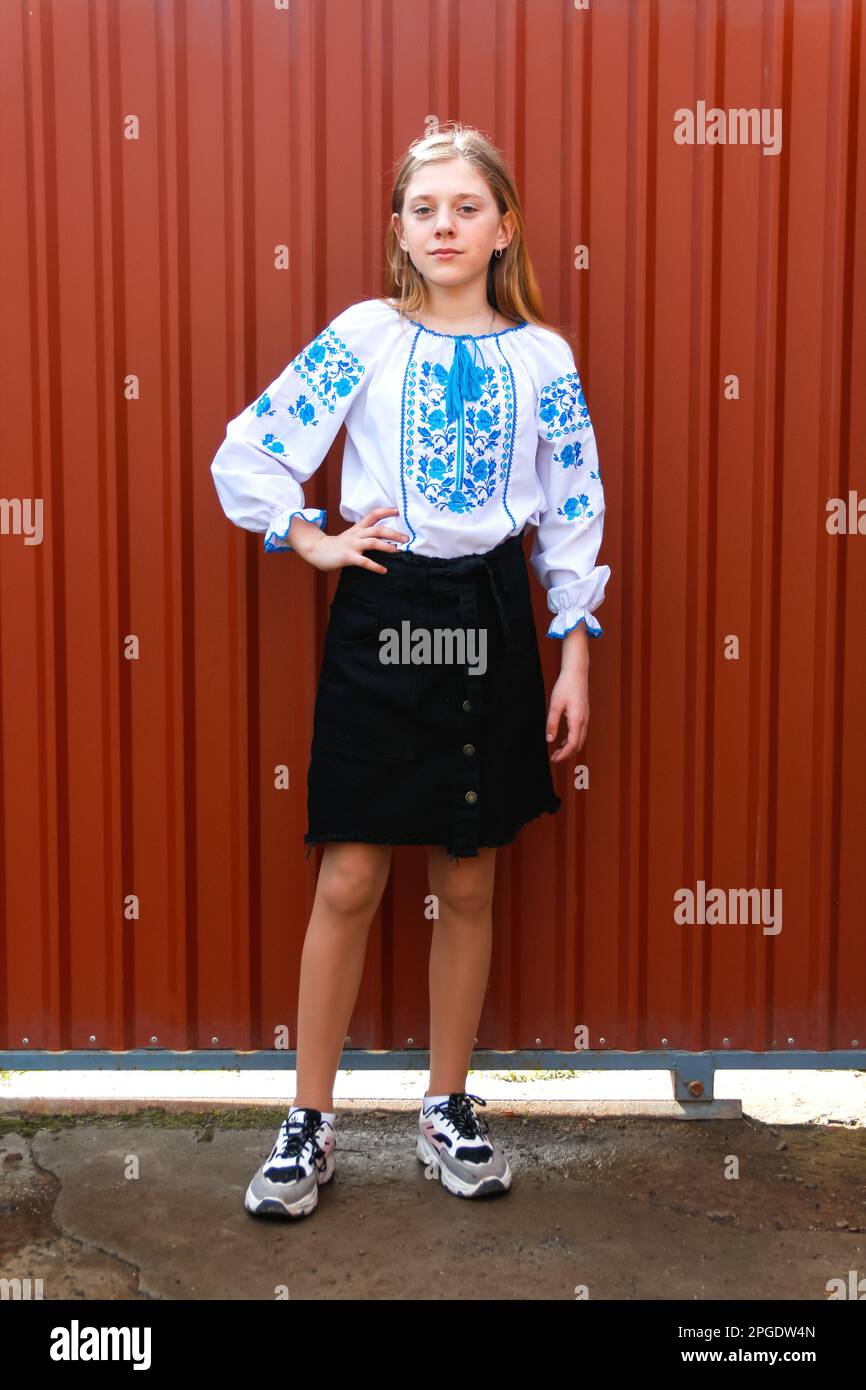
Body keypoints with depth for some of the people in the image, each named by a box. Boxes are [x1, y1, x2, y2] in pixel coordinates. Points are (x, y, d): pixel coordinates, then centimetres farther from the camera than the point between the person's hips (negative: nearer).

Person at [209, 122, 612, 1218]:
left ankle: (448, 1108, 25)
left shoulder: (542, 357, 5)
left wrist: (575, 656, 3)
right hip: (380, 616, -2)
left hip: (491, 622, 2)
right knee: (349, 880, 0)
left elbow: (575, 513, 6)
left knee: (469, 881, 9)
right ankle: (309, 1125, 14)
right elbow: (246, 454, 3)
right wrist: (313, 541, -1)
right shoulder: (363, 336, 1)